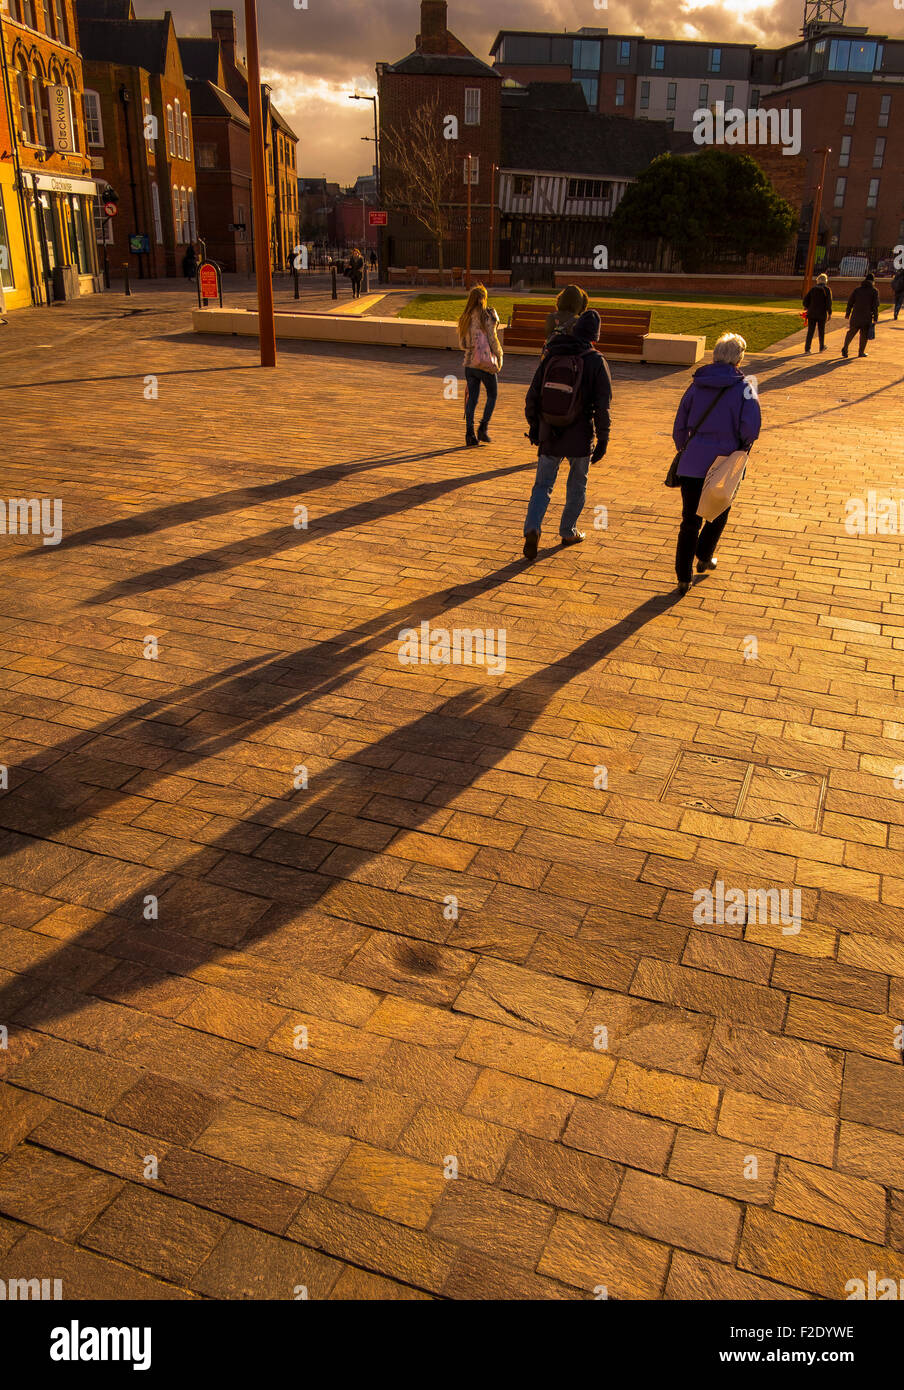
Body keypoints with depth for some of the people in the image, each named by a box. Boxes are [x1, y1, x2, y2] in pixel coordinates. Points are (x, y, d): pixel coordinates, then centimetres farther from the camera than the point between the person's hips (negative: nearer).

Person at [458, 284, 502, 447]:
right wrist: (499, 356, 3)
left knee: (471, 398, 9)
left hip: (469, 363, 5)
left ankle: (469, 433, 3)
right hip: (486, 363, -5)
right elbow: (493, 340, -10)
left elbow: (462, 343, 12)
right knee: (492, 395, 11)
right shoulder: (486, 316, -10)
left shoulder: (465, 318, 7)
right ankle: (483, 428, -1)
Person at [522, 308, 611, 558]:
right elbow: (602, 406, -10)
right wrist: (603, 440, -4)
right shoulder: (596, 361, -9)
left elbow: (533, 395, 4)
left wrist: (534, 426, 15)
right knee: (577, 486, 17)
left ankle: (532, 529, -12)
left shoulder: (551, 356, 1)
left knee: (543, 485, 8)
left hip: (549, 435, 2)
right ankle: (568, 532, 28)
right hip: (580, 438, -2)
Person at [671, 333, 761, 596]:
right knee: (718, 513, 24)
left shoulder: (696, 385, 5)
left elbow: (680, 426, 8)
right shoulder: (744, 388, -6)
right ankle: (704, 558, 36)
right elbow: (750, 429, -16)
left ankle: (683, 577, 6)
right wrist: (741, 448, 4)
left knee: (690, 520, 8)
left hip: (692, 464, 2)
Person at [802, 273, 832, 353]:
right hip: (822, 313, -2)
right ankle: (821, 348, 25)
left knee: (810, 331, 3)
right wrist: (829, 313, -5)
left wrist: (808, 308, 19)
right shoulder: (827, 289, -3)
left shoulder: (813, 288, 5)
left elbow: (805, 300, 3)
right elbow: (829, 302, -10)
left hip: (811, 313, 2)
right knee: (821, 331, 14)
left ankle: (807, 348, -8)